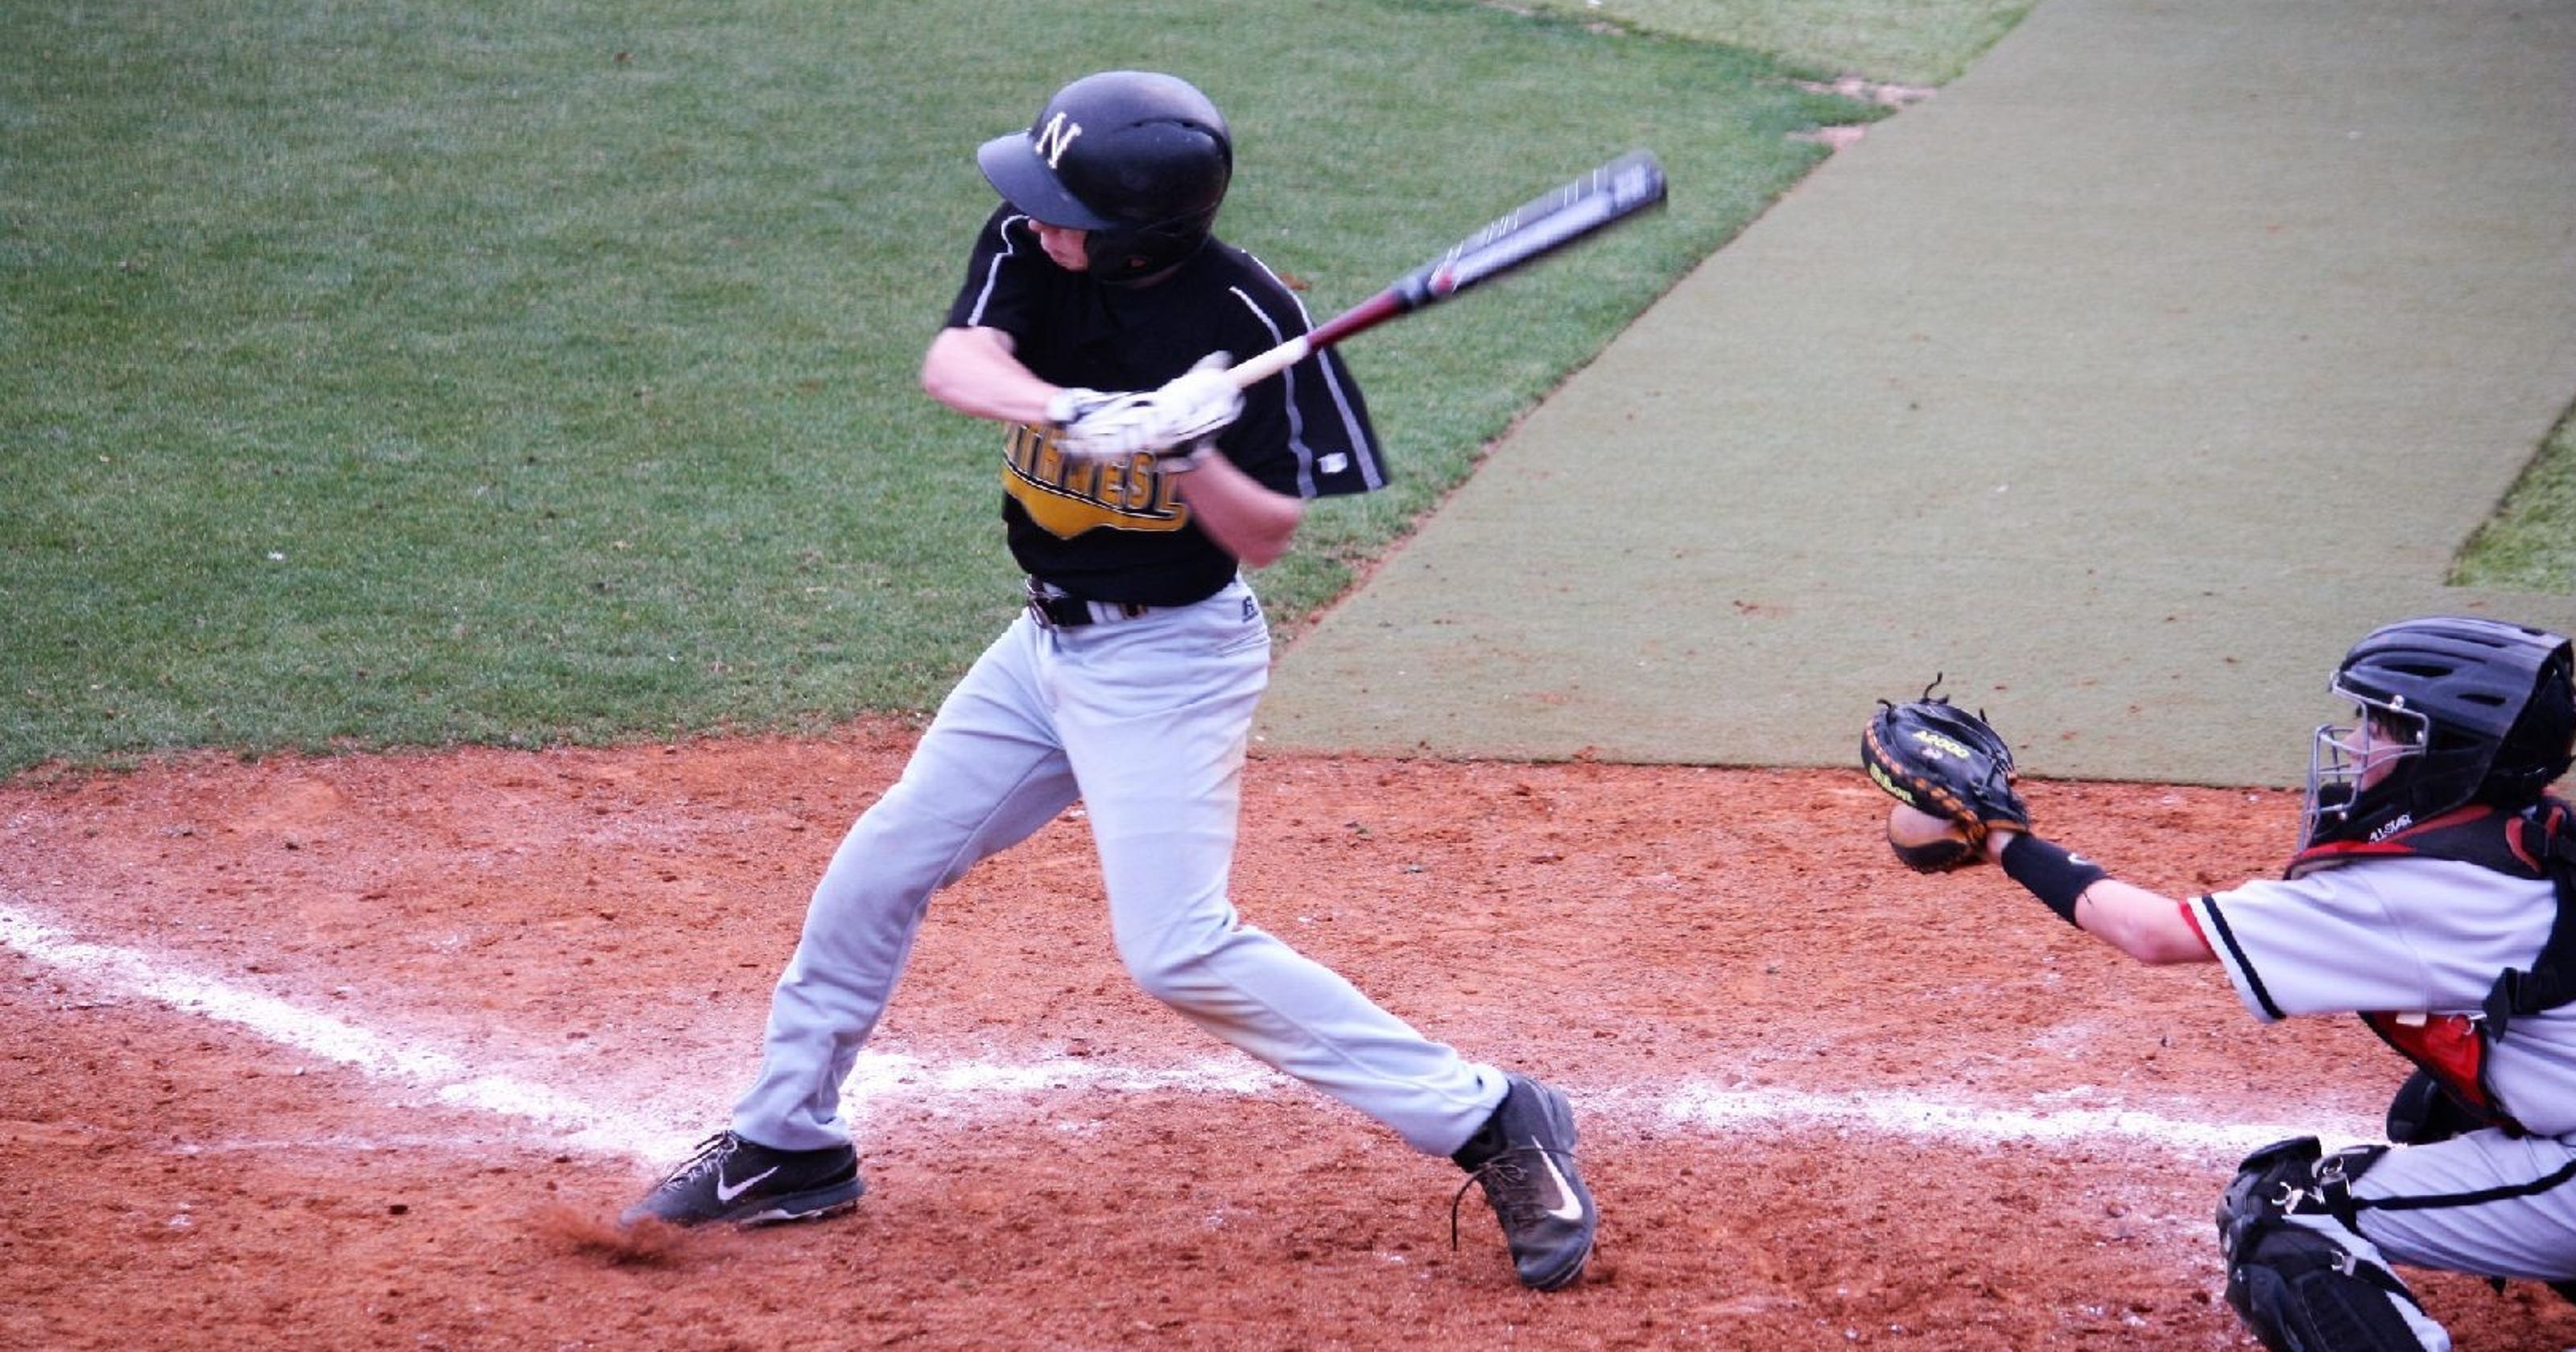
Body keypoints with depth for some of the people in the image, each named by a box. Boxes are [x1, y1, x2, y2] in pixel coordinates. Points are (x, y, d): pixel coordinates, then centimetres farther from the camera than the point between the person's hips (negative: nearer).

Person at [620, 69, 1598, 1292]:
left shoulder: (1247, 322, -20)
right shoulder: (1029, 248, -7)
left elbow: (1268, 536, -16)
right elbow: (954, 364, -25)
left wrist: (1190, 452, -34)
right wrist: (1079, 412, -42)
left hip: (1172, 656, -7)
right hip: (1047, 641, 7)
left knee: (1177, 950, -15)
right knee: (877, 870, 11)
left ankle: (1487, 1122, -8)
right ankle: (785, 1145, 29)